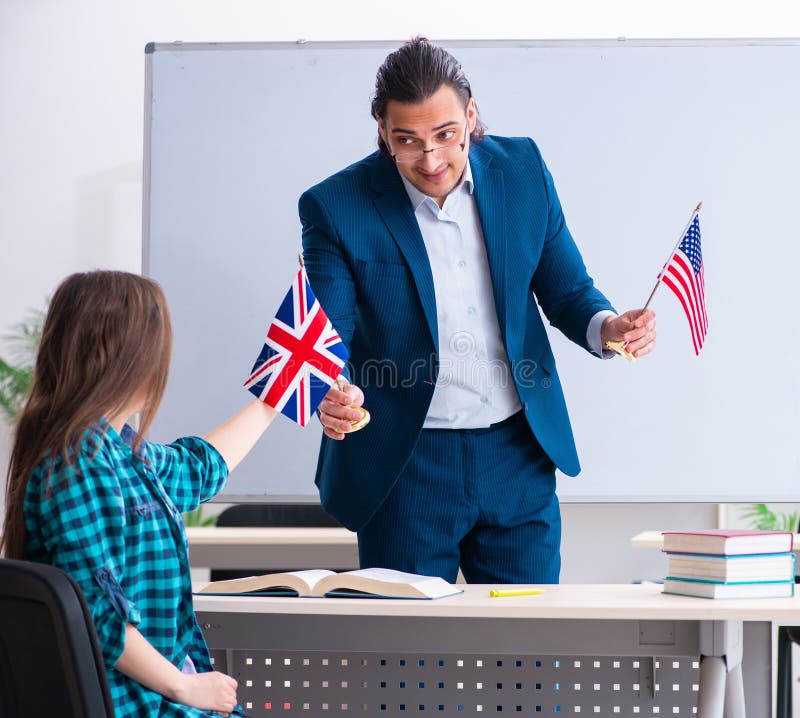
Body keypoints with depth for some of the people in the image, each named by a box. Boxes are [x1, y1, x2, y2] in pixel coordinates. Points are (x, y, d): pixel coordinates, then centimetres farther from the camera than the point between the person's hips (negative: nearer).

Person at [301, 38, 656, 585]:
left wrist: (607, 326, -15)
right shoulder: (336, 207, -10)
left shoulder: (523, 170, -1)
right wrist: (332, 397, -33)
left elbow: (567, 293, 7)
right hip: (405, 468, -2)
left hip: (518, 459, 3)